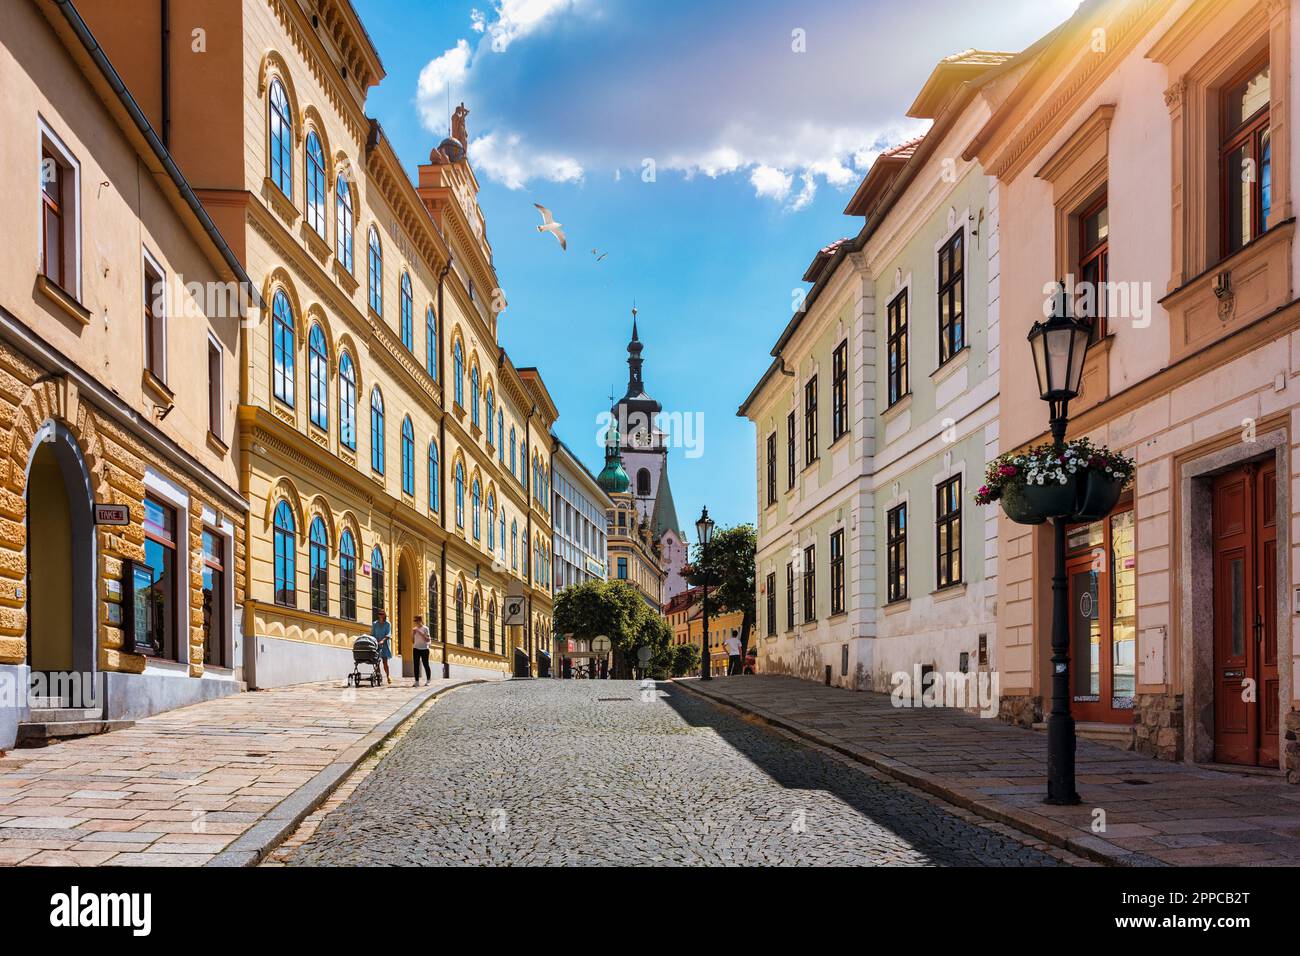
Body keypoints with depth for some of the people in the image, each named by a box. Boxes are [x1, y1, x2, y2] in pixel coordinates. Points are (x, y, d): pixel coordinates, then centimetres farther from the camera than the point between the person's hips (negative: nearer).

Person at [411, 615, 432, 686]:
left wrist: (420, 633, -16)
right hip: (416, 649, 4)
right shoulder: (414, 629, 10)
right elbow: (412, 641, 13)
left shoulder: (425, 629, -1)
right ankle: (417, 681, -2)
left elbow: (427, 640, -10)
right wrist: (412, 634, -3)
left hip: (424, 649, -4)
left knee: (425, 664, -1)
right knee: (416, 665, -3)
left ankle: (428, 680, 13)